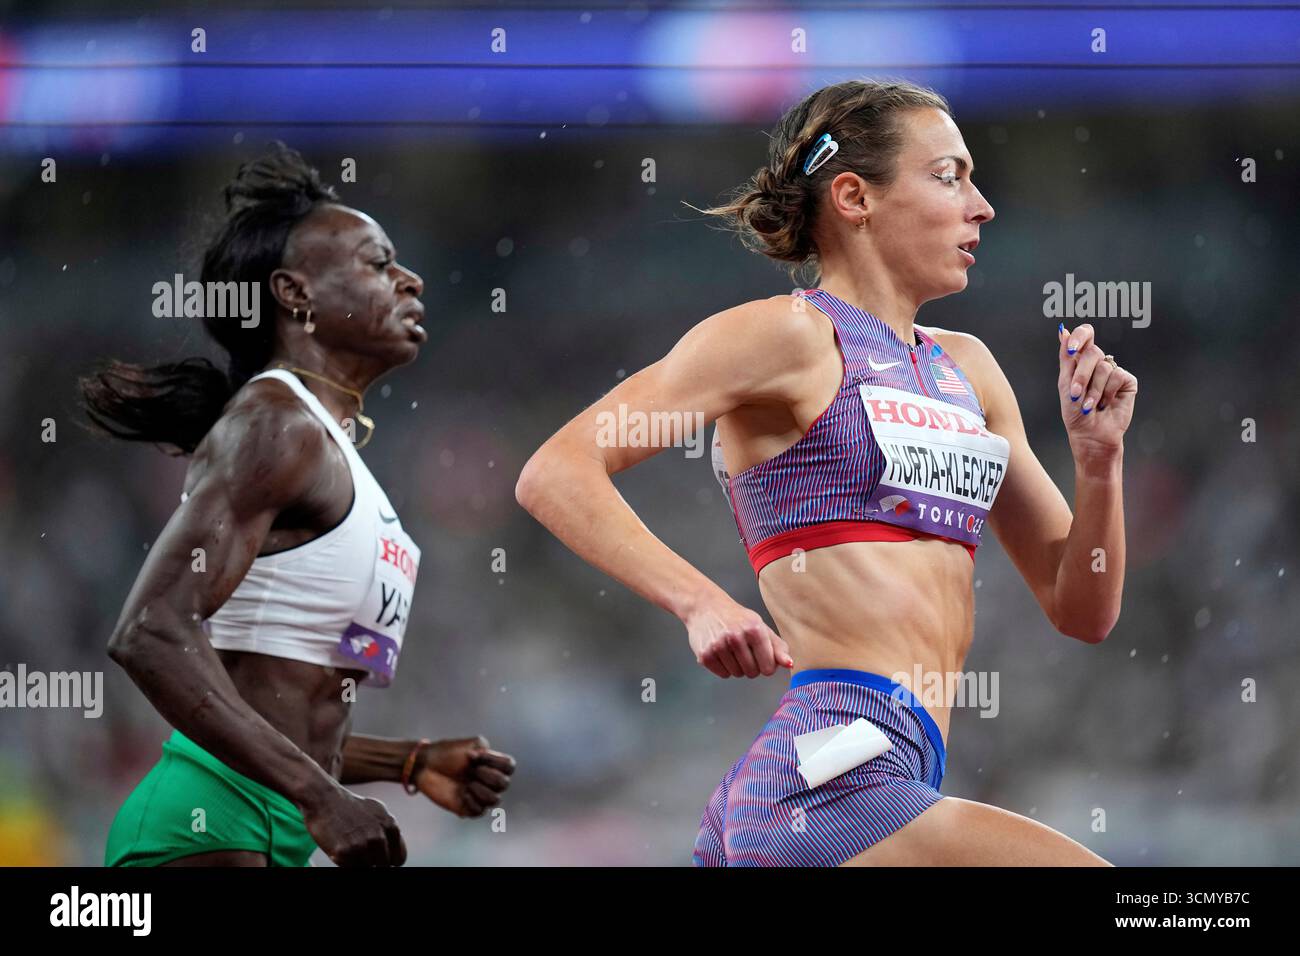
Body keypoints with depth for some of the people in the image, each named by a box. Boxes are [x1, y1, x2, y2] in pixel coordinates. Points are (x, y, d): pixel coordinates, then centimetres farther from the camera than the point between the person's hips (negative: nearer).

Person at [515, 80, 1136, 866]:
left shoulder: (967, 368, 22)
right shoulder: (791, 336, -1)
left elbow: (1082, 611, 22)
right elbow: (556, 475, -9)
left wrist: (1100, 459, 6)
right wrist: (702, 604, -20)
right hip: (830, 778, -9)